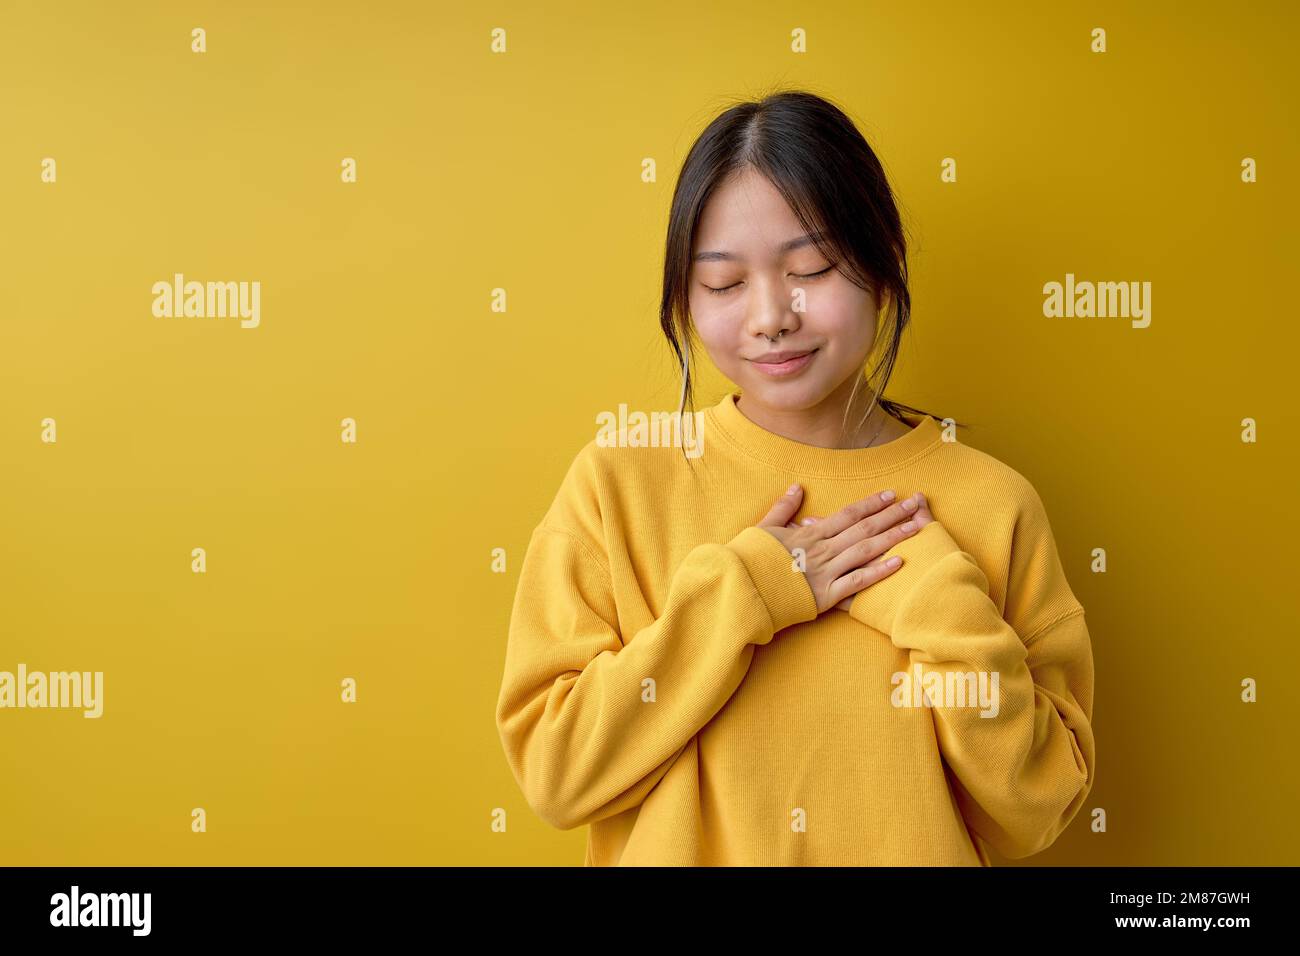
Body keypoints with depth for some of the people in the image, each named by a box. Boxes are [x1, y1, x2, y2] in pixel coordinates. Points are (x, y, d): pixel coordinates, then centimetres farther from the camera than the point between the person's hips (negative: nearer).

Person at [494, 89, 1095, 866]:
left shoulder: (990, 505, -9)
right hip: (672, 848, 0)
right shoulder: (618, 481, -11)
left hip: (922, 849, 1)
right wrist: (740, 593, -20)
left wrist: (942, 602, -19)